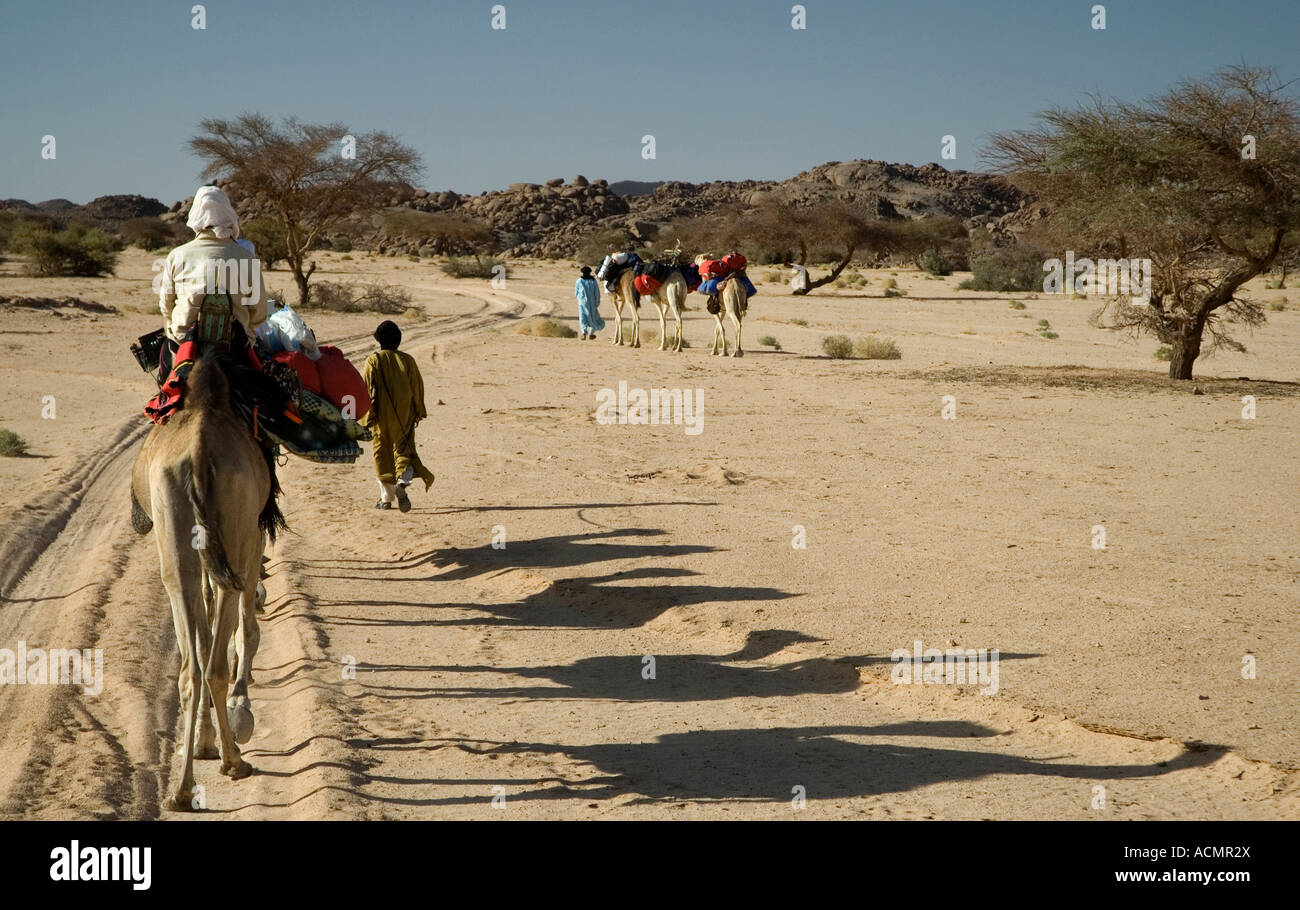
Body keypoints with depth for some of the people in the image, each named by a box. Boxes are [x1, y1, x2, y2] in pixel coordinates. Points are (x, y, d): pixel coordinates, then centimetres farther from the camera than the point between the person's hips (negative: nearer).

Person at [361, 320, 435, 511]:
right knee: (403, 448, 3)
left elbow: (366, 390, -8)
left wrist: (368, 417, -4)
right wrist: (419, 412, 14)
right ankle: (402, 481, -26)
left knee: (383, 454, 10)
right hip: (404, 415, 1)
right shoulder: (407, 360, -1)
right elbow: (417, 387, 3)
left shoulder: (372, 361, -5)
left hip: (382, 415, -1)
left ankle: (387, 497, 13)